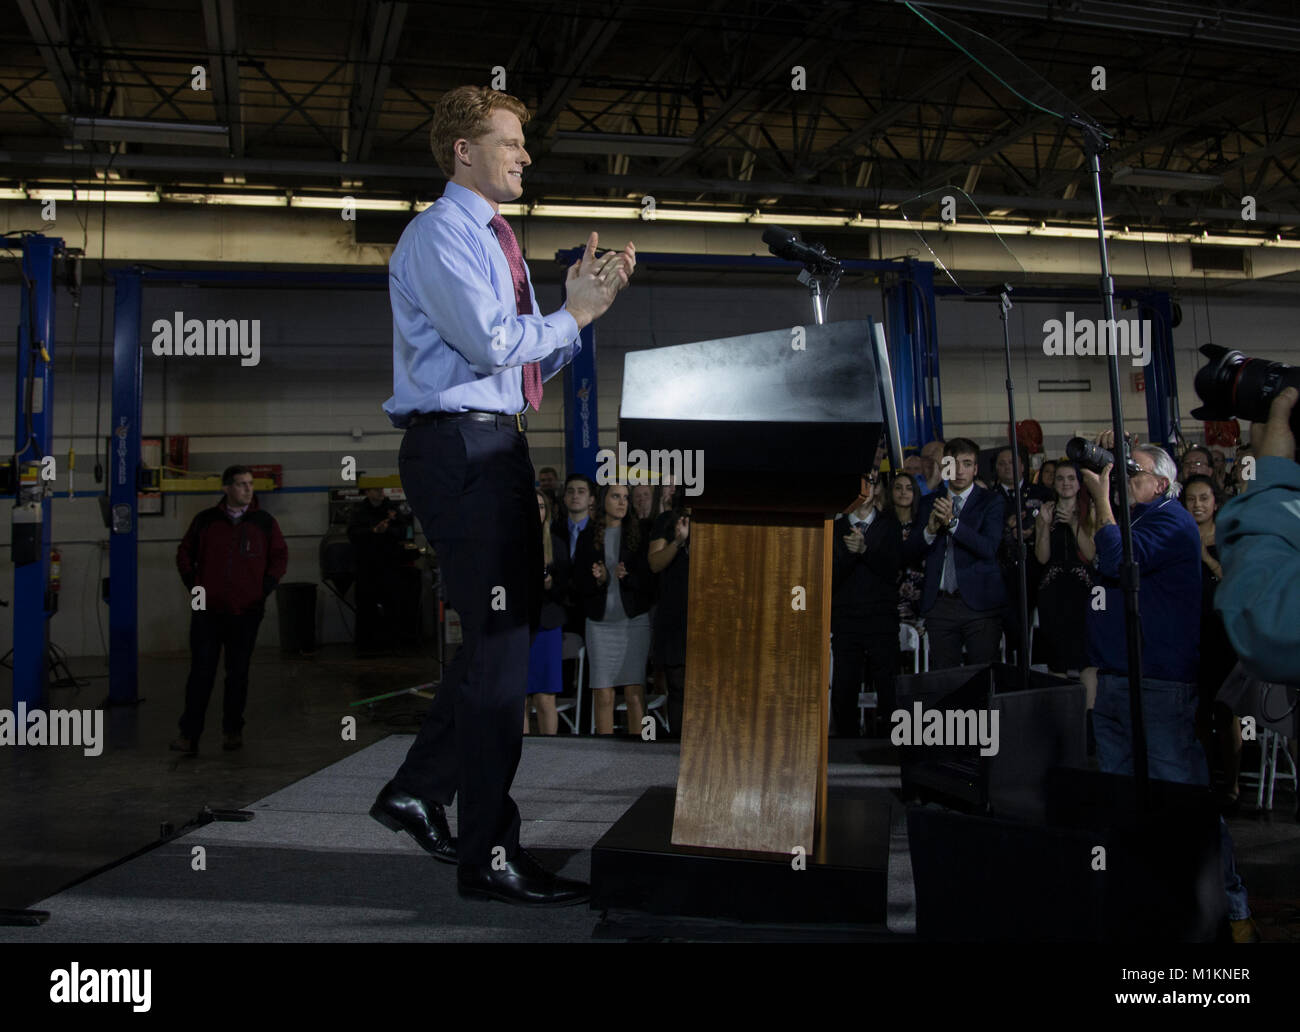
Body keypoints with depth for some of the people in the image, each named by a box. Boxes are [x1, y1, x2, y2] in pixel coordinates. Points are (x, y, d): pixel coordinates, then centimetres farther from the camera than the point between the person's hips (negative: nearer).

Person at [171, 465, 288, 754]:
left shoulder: (265, 522, 4)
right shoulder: (205, 521, 5)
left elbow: (280, 557, 9)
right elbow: (184, 554, 14)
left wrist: (264, 589, 0)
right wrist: (194, 586, 6)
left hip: (246, 611, 0)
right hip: (207, 611, 0)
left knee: (238, 672, 8)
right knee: (201, 672, -1)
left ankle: (233, 730, 19)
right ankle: (189, 735, 4)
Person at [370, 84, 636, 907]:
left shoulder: (498, 241, 21)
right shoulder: (439, 236, -8)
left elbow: (538, 360, 19)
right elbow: (492, 343, -21)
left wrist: (593, 300, 8)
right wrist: (572, 314, -6)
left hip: (499, 444, 10)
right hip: (459, 446, -10)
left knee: (514, 627, 14)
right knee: (499, 643, -9)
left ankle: (418, 791, 28)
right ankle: (490, 855, 1)